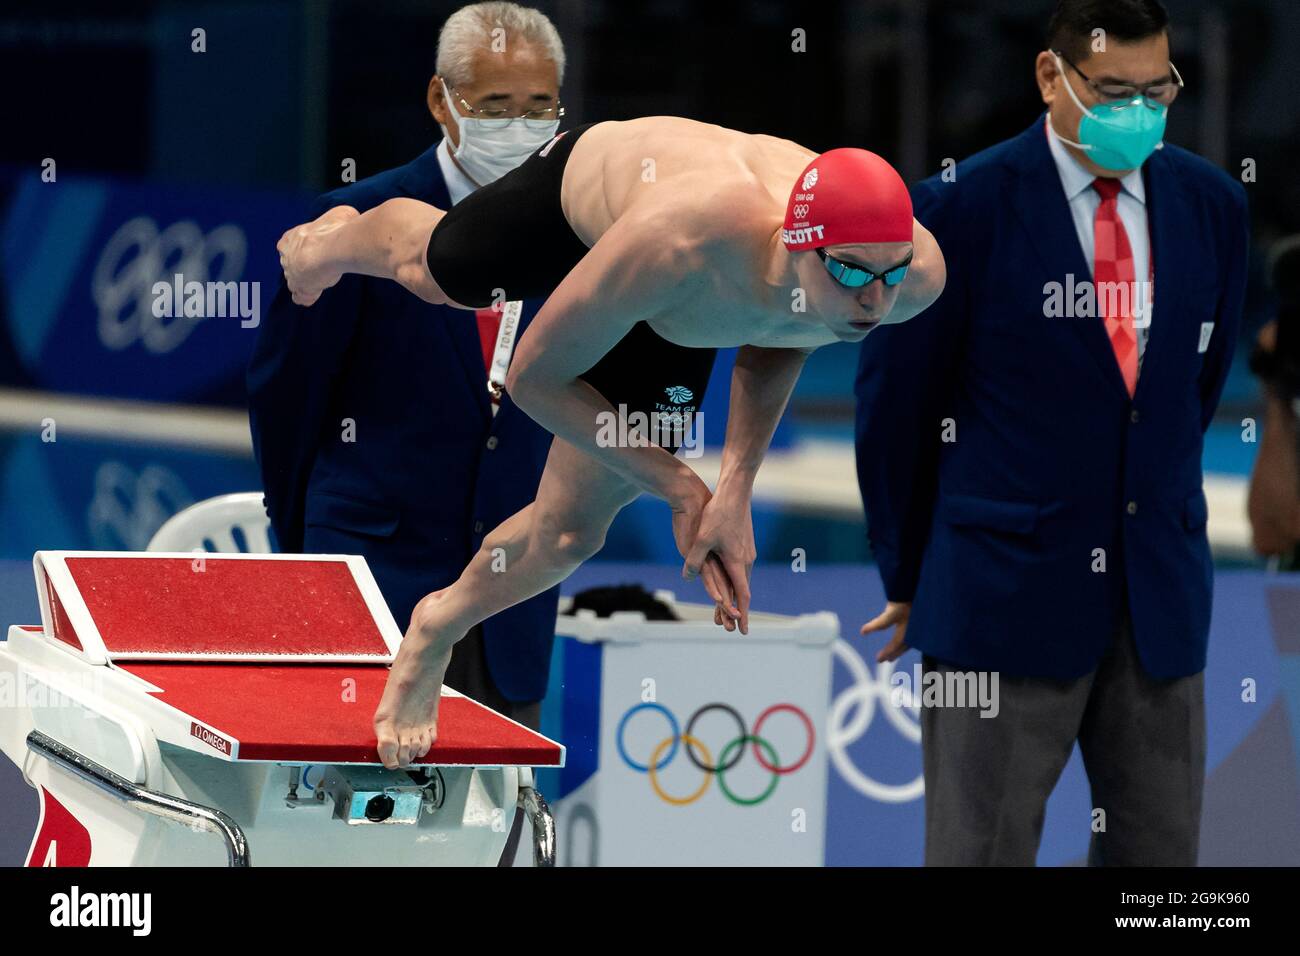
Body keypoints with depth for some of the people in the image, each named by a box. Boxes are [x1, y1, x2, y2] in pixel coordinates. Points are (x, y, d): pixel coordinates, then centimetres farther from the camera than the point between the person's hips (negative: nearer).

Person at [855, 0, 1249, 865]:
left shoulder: (1212, 205, 5)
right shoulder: (966, 208, -8)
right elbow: (894, 401, 1)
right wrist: (909, 574, 7)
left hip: (1159, 593, 4)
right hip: (1004, 592, -4)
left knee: (1160, 850, 6)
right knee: (981, 850, -3)